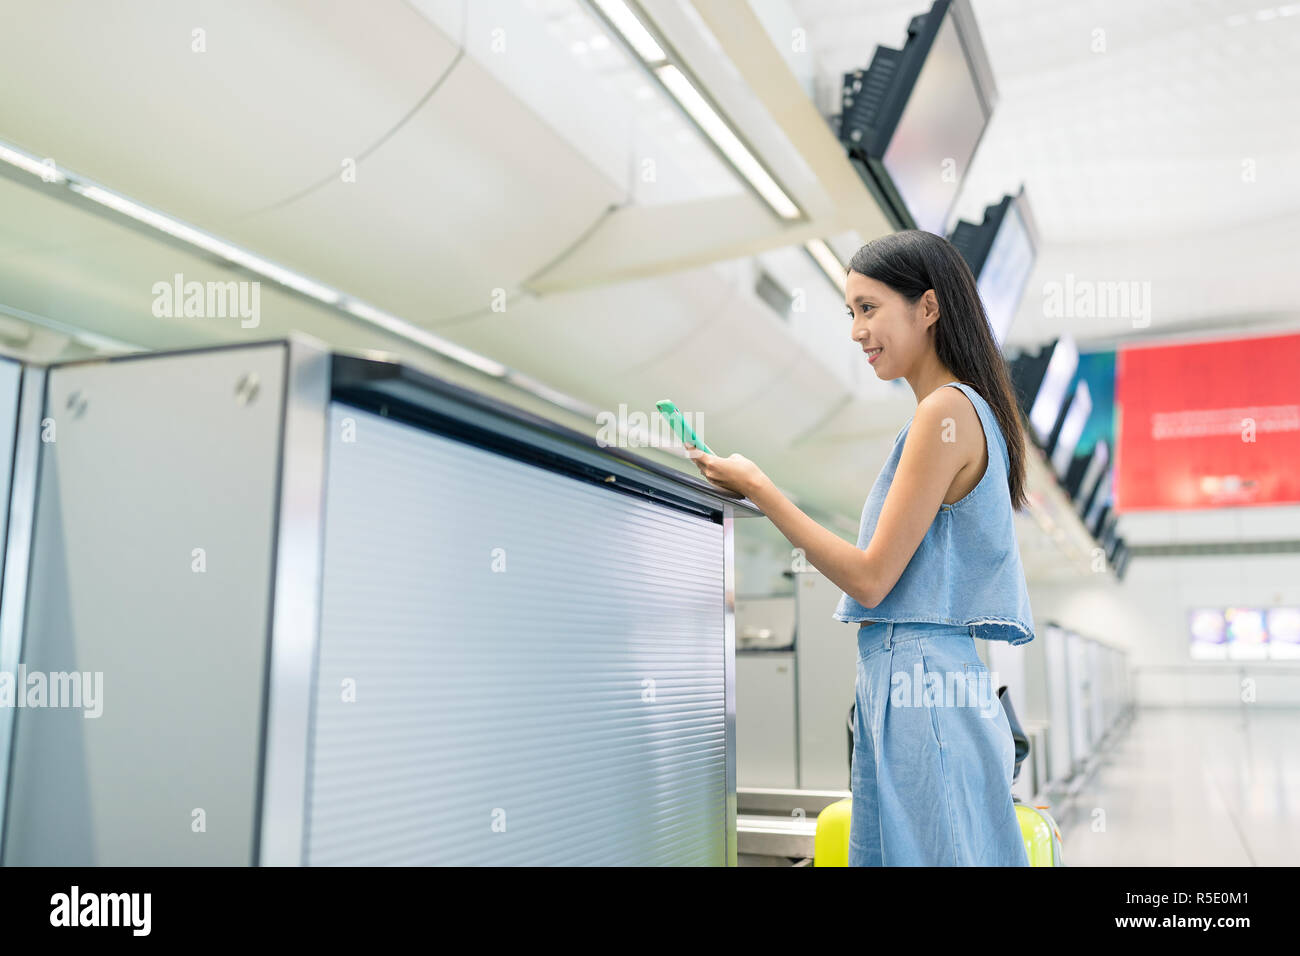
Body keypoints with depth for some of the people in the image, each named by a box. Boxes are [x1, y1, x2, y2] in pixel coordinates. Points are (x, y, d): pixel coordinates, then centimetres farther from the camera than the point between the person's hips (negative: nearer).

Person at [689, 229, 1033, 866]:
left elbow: (870, 578, -14)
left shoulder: (946, 412, -13)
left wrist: (757, 489, -10)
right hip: (928, 678, 10)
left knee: (924, 854, -1)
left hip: (918, 686, -10)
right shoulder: (969, 409, 17)